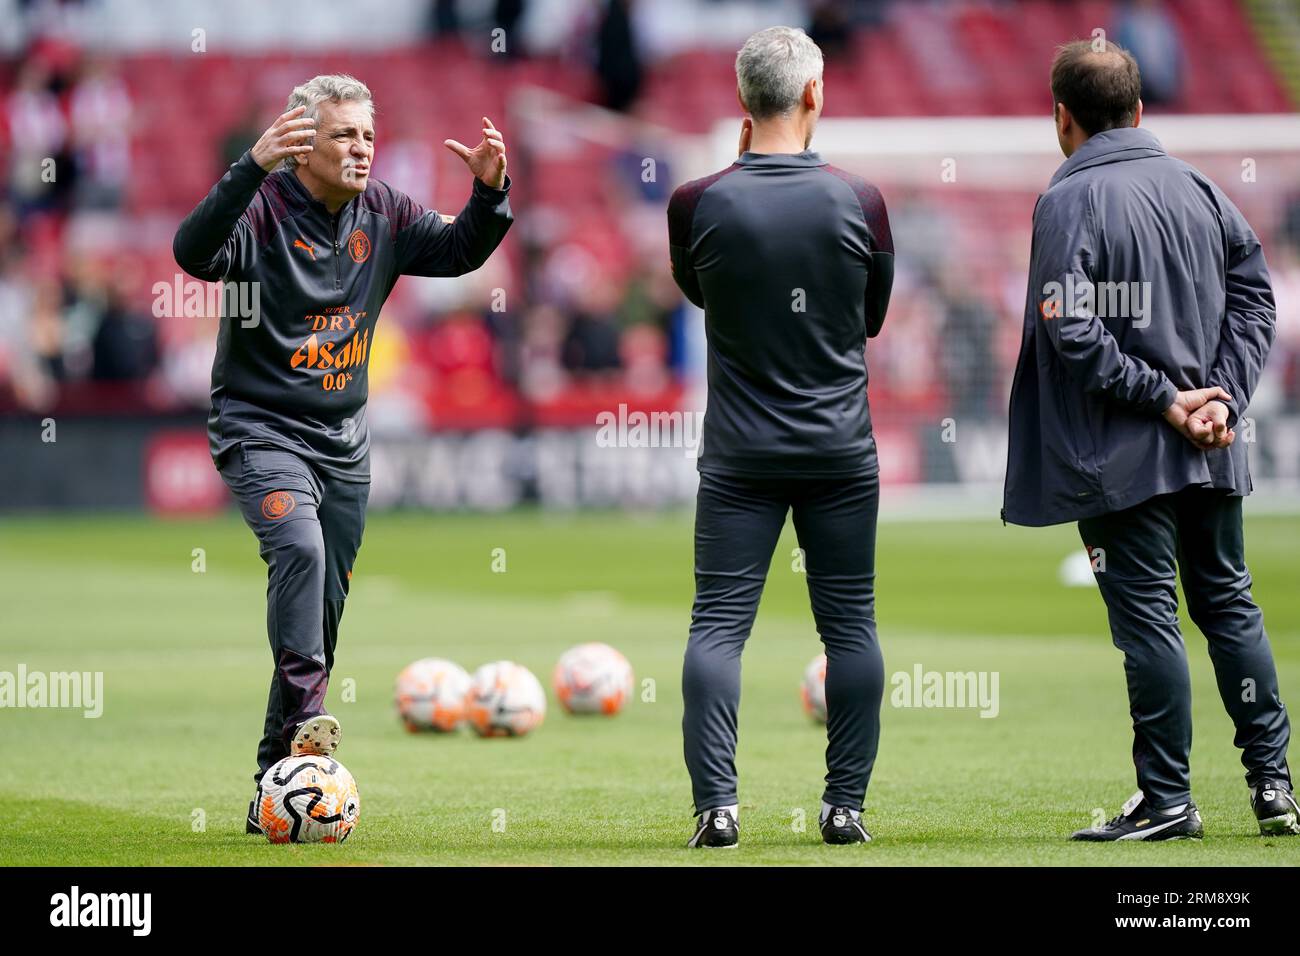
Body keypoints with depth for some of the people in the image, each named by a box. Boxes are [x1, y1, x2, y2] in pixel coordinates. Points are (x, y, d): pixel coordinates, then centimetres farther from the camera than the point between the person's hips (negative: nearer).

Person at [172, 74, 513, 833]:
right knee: (299, 544, -34)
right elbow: (195, 252, -33)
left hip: (344, 441, 6)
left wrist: (490, 193, -10)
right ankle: (303, 720, -35)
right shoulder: (266, 208, -16)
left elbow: (458, 250, 10)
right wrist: (253, 168, -46)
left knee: (324, 610, 7)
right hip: (261, 429, -6)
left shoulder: (382, 213, 3)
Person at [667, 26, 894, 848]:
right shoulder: (859, 201, -7)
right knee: (850, 624, 8)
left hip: (740, 454, 0)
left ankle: (717, 804, -8)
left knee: (718, 624, 1)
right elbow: (874, 317, 8)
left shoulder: (698, 204, -8)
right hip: (842, 451, 1)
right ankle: (846, 805, 8)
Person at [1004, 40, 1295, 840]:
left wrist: (1162, 399, -15)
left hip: (1122, 453, -6)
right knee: (1229, 601, 16)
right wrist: (1223, 396, 0)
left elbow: (1070, 330, -20)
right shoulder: (1198, 187, 8)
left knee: (1148, 615, -2)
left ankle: (1168, 800, 1)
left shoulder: (1070, 200, -11)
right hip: (1212, 448, 6)